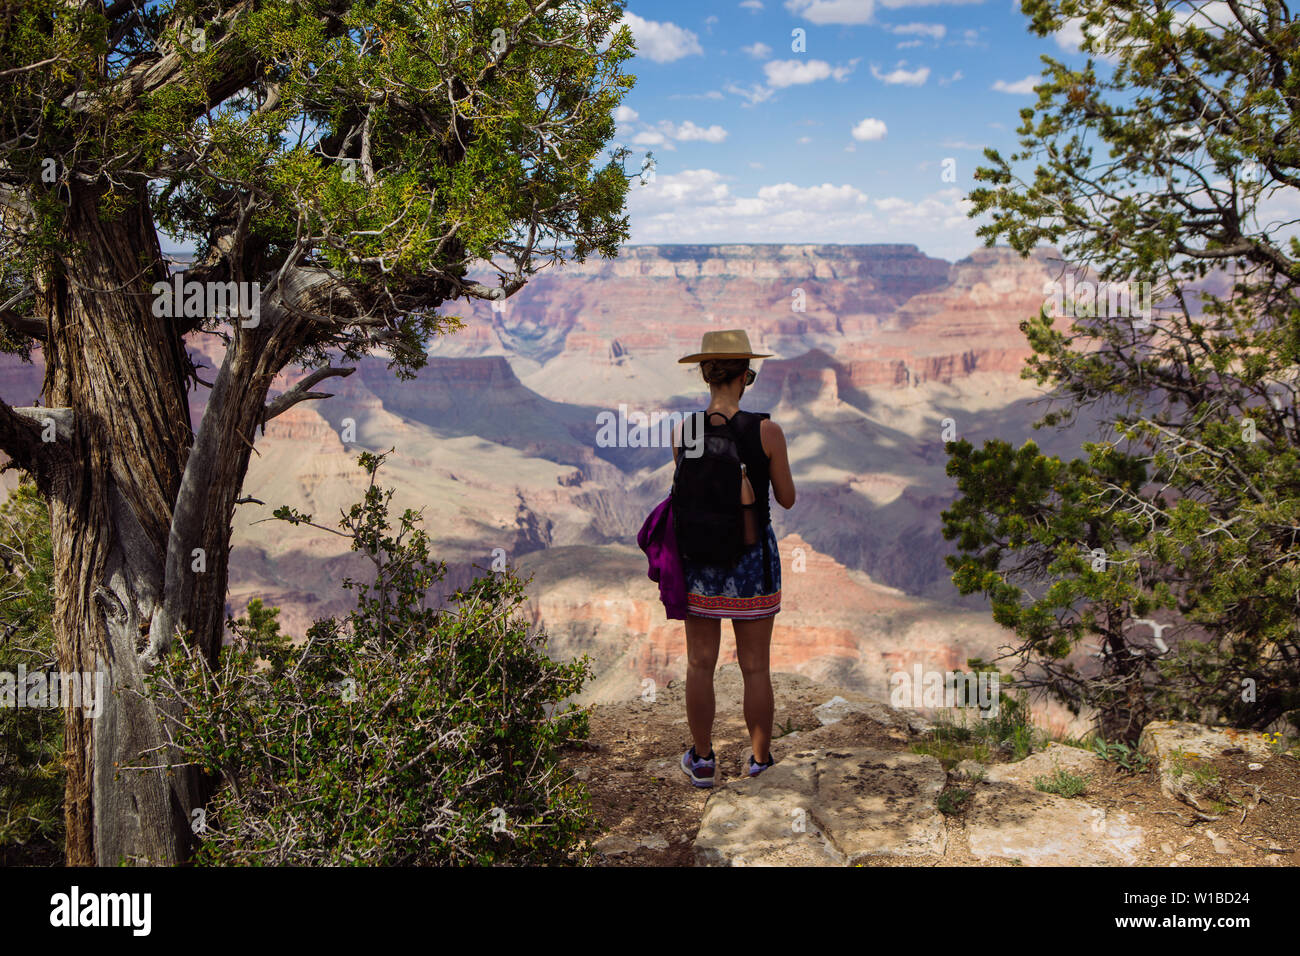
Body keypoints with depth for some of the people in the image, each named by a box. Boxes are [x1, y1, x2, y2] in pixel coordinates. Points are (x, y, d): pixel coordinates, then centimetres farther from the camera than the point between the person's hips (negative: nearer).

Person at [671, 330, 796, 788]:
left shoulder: (683, 432, -8)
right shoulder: (767, 431, -15)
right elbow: (787, 499, -4)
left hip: (700, 557, 2)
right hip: (753, 559, -2)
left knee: (700, 663, 14)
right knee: (756, 667, 11)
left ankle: (702, 759, 26)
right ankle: (760, 759, 24)